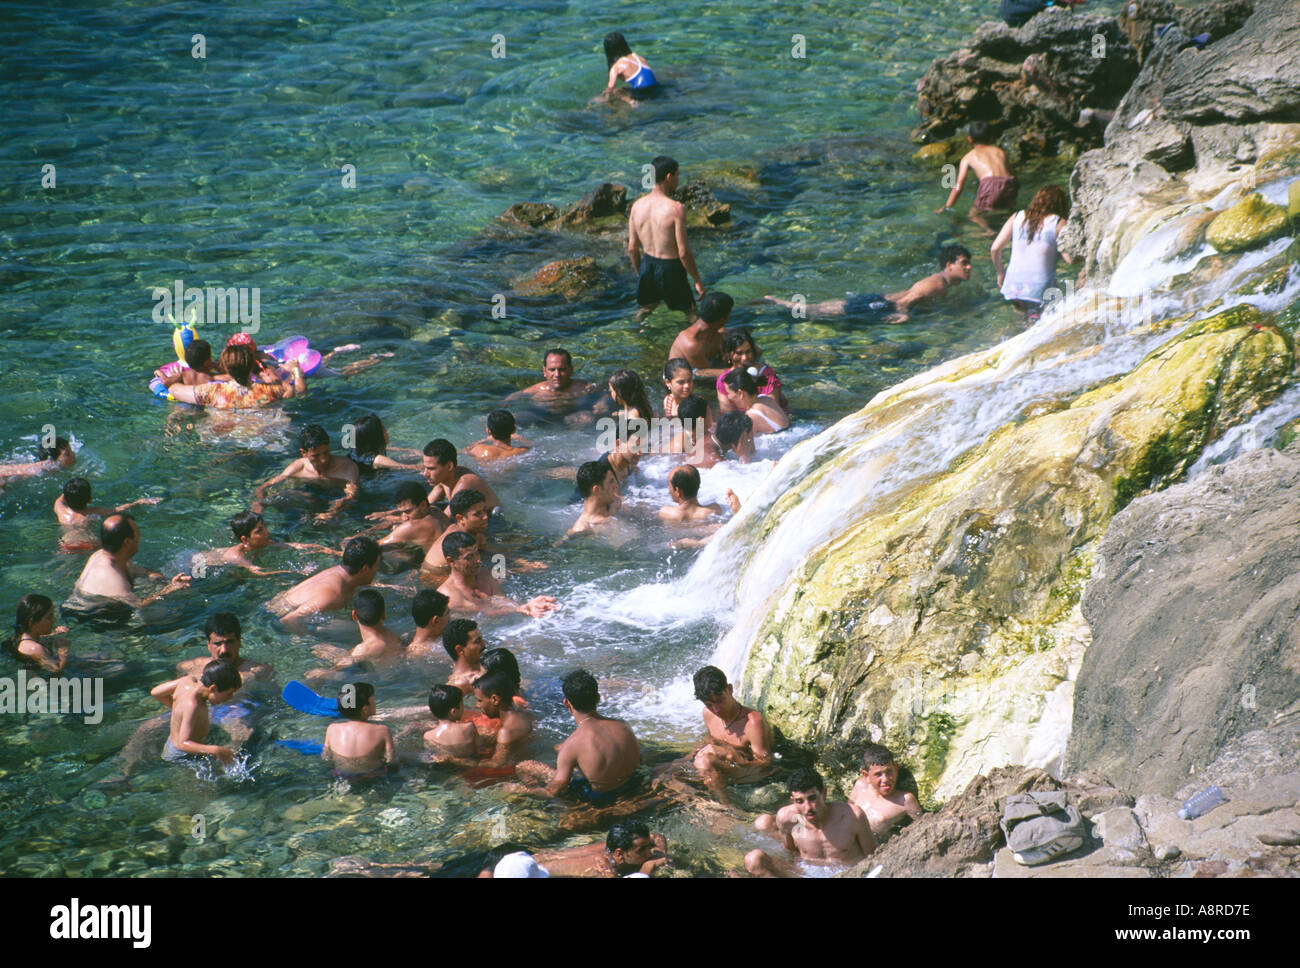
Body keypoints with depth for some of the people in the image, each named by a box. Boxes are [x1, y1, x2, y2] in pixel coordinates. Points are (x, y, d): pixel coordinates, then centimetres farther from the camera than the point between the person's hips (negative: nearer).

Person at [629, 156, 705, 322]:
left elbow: (632, 248, 6)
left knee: (646, 306, 26)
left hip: (648, 265, 6)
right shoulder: (676, 209, -20)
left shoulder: (637, 205, -2)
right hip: (670, 269, -6)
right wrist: (698, 281, -7)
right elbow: (683, 252, -19)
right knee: (691, 313, 11)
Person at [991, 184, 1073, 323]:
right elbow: (1069, 259, -9)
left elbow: (995, 249, 7)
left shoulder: (1017, 217, 7)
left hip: (1013, 289, 4)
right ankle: (1035, 315, -16)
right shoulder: (1058, 223, -4)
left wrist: (1000, 274, 21)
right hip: (1040, 291, -4)